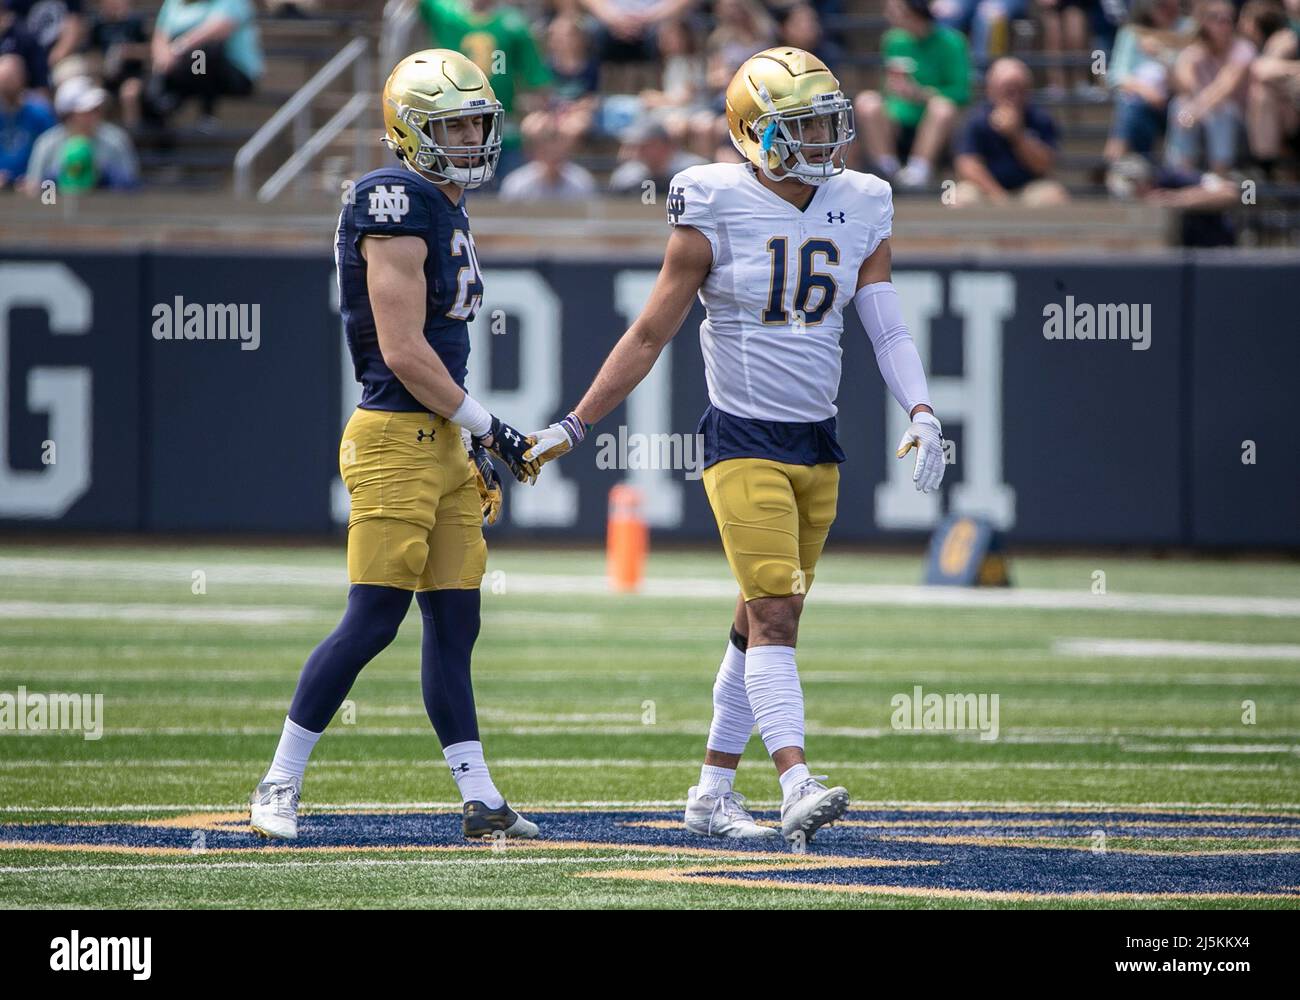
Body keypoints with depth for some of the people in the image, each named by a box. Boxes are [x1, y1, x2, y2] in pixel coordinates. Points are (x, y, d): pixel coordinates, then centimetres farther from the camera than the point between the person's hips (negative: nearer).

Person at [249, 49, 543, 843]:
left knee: (455, 623, 8)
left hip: (441, 440, 9)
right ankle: (281, 785, 0)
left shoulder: (449, 211, 17)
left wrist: (473, 449, 18)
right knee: (373, 622, -9)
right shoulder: (398, 207, -14)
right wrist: (487, 428, -11)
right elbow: (402, 351, -18)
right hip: (397, 440, -9)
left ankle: (480, 800, 10)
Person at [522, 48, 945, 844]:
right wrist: (575, 427, -4)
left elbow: (888, 328, 4)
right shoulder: (717, 211, -9)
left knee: (763, 625, 10)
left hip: (818, 446, 5)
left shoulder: (860, 211, 6)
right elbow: (650, 335, -4)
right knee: (774, 614, -17)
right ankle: (798, 787, -26)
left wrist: (923, 412, -13)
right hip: (744, 441, -5)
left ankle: (714, 792, 19)